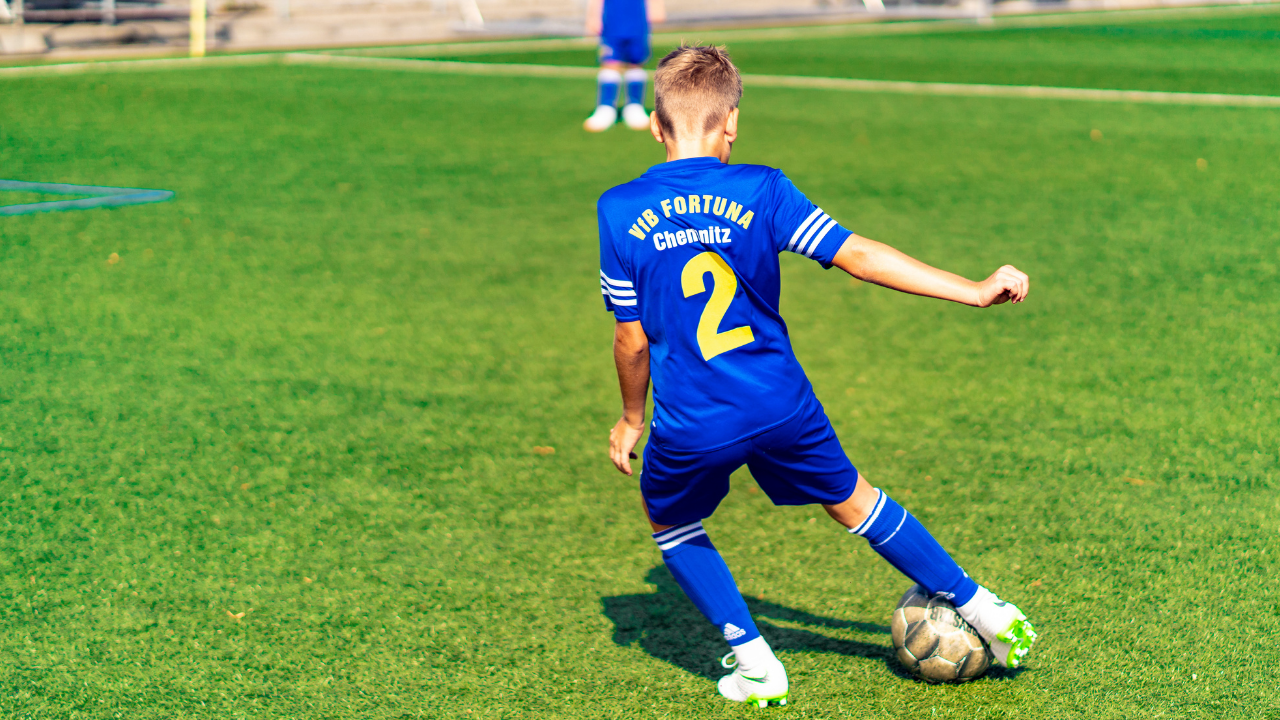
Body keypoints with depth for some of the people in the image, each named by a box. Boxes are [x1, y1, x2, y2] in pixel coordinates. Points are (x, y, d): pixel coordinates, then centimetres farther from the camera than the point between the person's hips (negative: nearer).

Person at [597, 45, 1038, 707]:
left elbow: (632, 339, -1)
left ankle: (755, 666, 20)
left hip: (690, 427, -1)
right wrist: (974, 290, -3)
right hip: (782, 405, 2)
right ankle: (987, 613, 32)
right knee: (851, 501, 23)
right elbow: (858, 256, -6)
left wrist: (631, 418, 16)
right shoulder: (760, 191, -4)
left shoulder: (619, 212, -4)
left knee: (671, 524, 27)